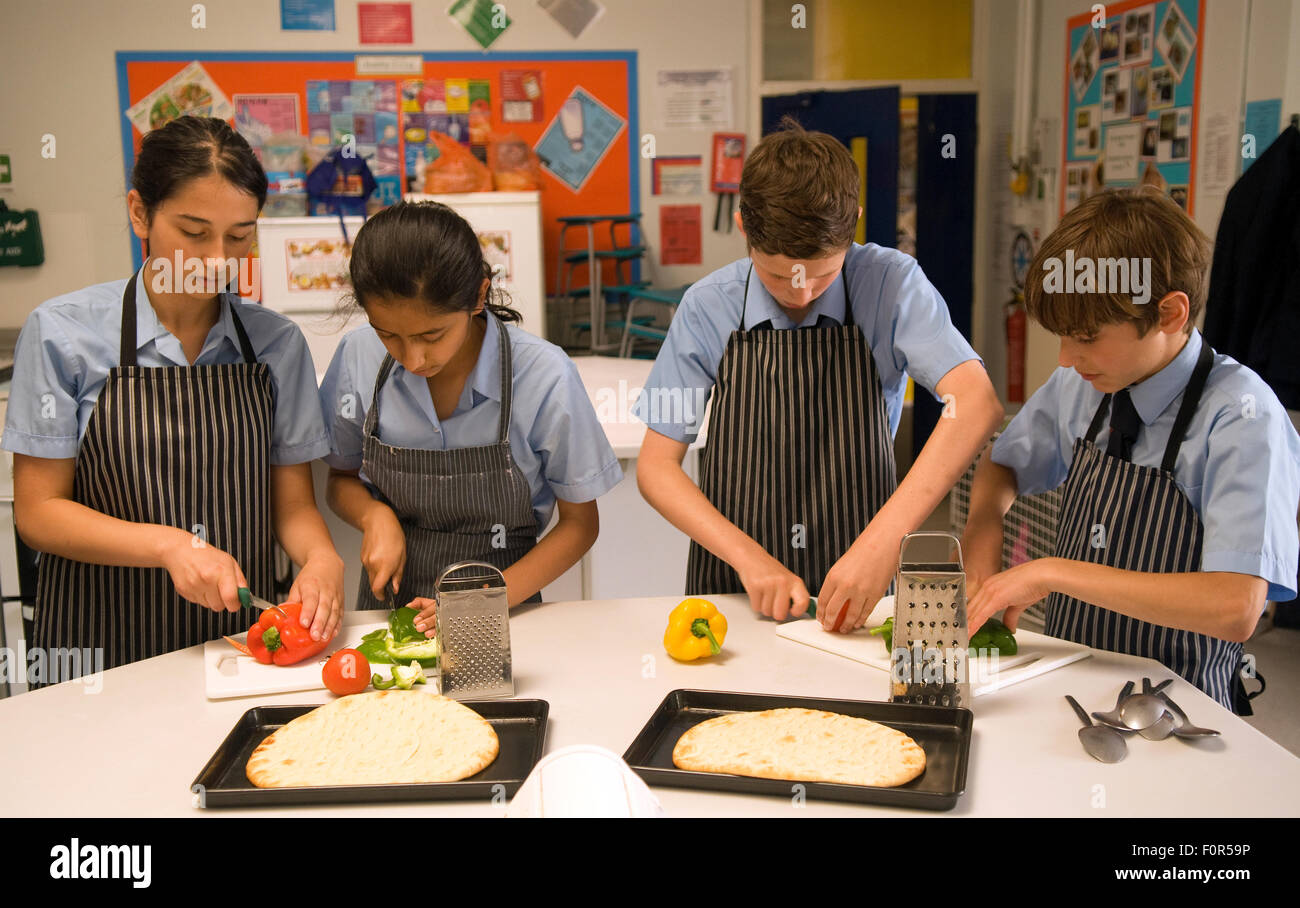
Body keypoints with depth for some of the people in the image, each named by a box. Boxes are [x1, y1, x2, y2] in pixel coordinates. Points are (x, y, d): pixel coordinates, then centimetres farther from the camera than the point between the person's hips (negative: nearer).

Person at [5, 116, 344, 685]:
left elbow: (292, 504, 8)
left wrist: (322, 559, -13)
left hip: (240, 634, 2)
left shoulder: (278, 343, 4)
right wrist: (170, 544, -15)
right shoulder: (61, 332, -2)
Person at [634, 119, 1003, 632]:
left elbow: (976, 403, -18)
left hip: (858, 589, 0)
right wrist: (748, 556, -14)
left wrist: (884, 538, -29)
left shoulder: (890, 283, -4)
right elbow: (656, 465, 0)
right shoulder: (707, 308, -1)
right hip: (732, 590, 0)